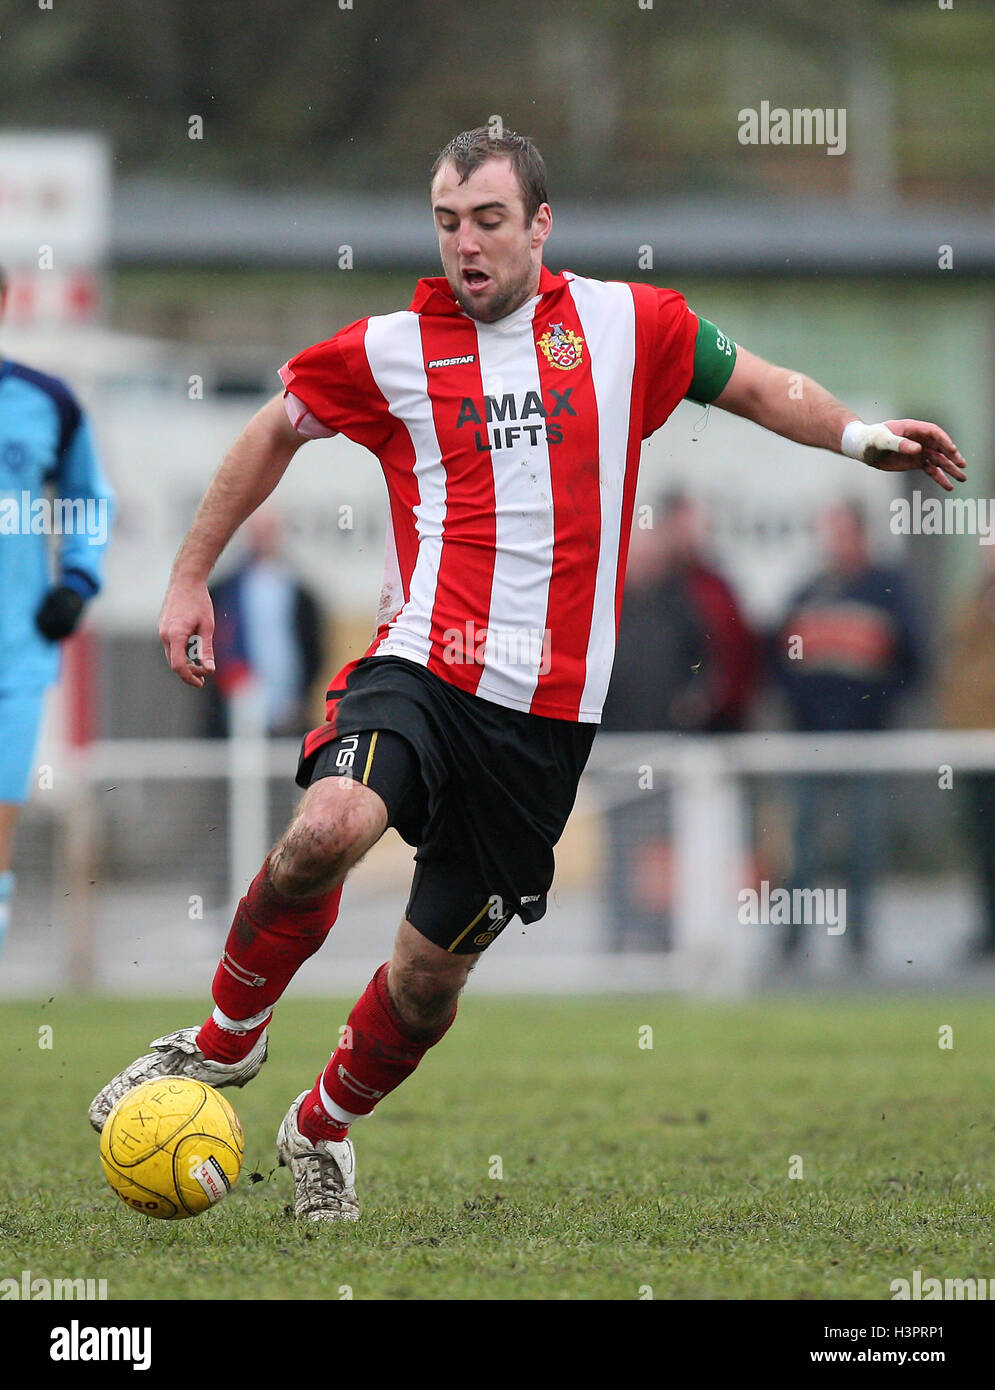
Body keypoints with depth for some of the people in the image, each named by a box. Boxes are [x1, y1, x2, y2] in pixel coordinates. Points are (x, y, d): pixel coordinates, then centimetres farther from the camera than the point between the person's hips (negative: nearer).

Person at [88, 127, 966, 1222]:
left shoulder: (627, 327, 6)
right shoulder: (395, 349, 4)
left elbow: (756, 387, 20)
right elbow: (277, 431, 20)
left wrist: (858, 435, 3)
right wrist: (190, 577, 20)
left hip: (547, 712, 2)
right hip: (422, 668, -1)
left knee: (432, 974, 7)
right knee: (326, 832, -32)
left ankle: (322, 1130, 36)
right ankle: (226, 1039, -6)